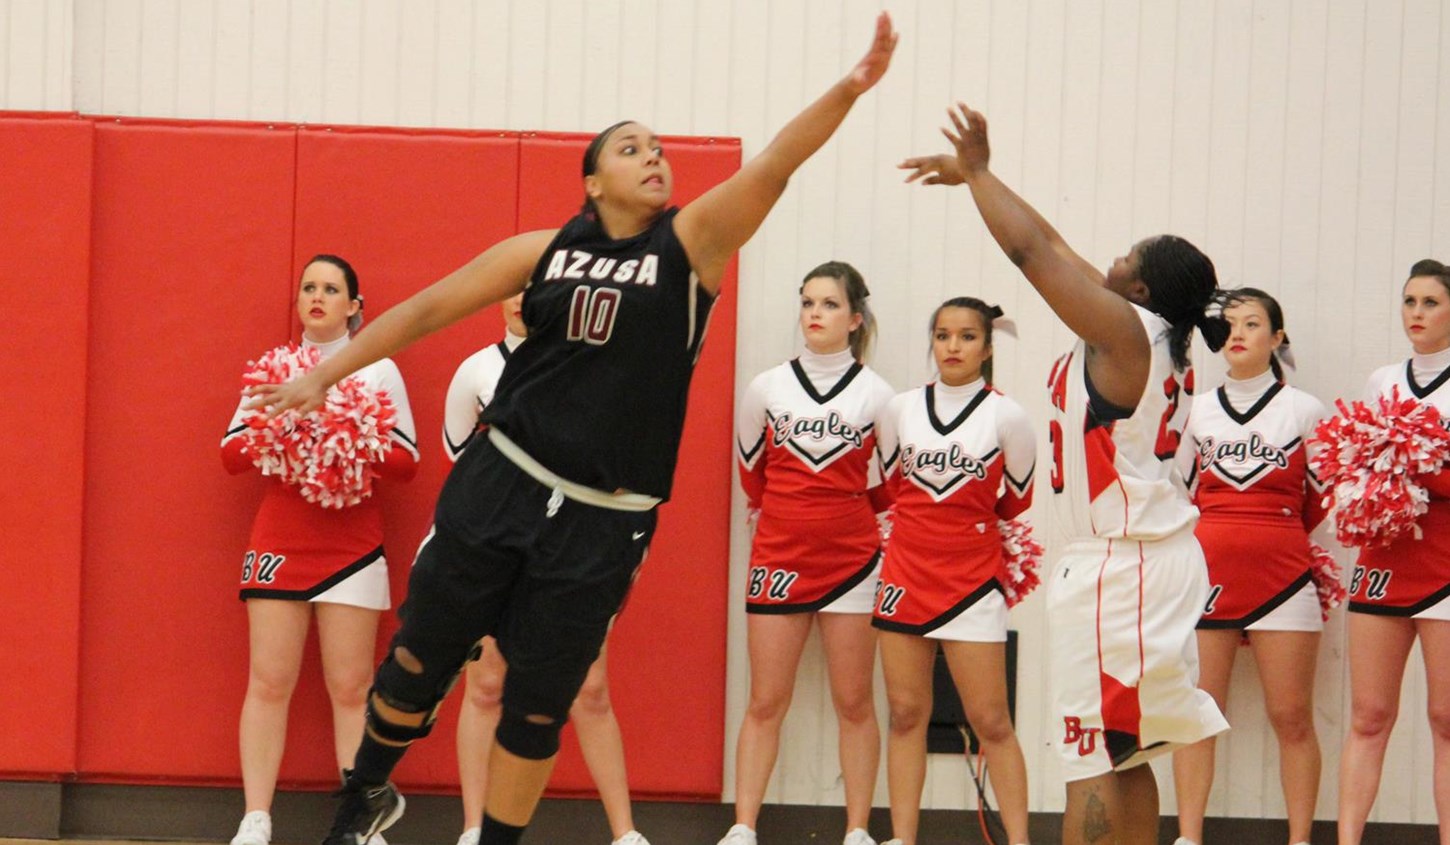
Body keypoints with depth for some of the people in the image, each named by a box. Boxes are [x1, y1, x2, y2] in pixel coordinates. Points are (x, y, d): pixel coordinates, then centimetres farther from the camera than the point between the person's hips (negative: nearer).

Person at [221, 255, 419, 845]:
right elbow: (231, 453, 7)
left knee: (351, 688, -4)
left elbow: (406, 461, 2)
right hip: (279, 545, 1)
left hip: (352, 547, -1)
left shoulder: (379, 370, 7)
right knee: (269, 683, -5)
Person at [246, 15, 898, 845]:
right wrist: (325, 375, 8)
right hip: (501, 487, 2)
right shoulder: (544, 251, 3)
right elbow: (429, 308, 9)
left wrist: (848, 90, -30)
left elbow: (775, 164, -16)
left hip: (602, 522, -1)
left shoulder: (691, 243, -2)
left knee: (537, 709, 5)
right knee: (420, 661, 9)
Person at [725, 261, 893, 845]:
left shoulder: (877, 395, -1)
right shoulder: (767, 389, 2)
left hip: (851, 560, -1)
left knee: (854, 704, 3)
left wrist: (849, 513, 8)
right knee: (765, 704, 1)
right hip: (778, 557, 1)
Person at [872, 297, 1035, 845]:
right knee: (906, 714, 5)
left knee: (991, 722, -4)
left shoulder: (1006, 417, -6)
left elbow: (1017, 500, 8)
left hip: (973, 581, -3)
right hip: (906, 576, 3)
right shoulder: (901, 410, 3)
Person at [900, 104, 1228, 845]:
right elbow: (1052, 249, 19)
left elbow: (1032, 250, -14)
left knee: (1095, 761, -10)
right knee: (1122, 760, 14)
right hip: (1140, 556, 10)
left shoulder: (1125, 330, -13)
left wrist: (978, 172, -1)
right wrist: (973, 177, 22)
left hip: (1120, 565, -10)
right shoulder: (1149, 339, 11)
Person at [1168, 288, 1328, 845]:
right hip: (1208, 576, 2)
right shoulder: (1198, 412, 12)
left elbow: (1321, 505, 10)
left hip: (1282, 576, -2)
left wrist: (1267, 535, 4)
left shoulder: (1304, 411, 5)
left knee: (1292, 718, -3)